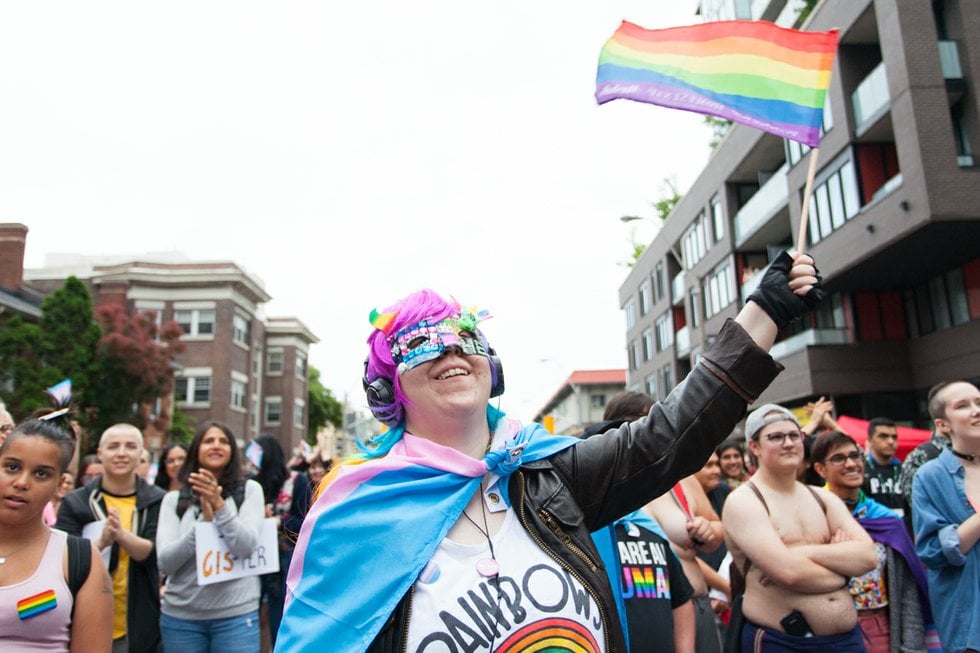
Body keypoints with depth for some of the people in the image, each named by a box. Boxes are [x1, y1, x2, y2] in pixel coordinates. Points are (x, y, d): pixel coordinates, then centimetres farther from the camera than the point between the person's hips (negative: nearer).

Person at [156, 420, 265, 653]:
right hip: (180, 616, 2)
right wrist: (203, 521, -17)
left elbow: (246, 547, -9)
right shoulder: (174, 499, 4)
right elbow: (165, 562, -4)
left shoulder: (249, 490, 1)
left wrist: (219, 505, -21)